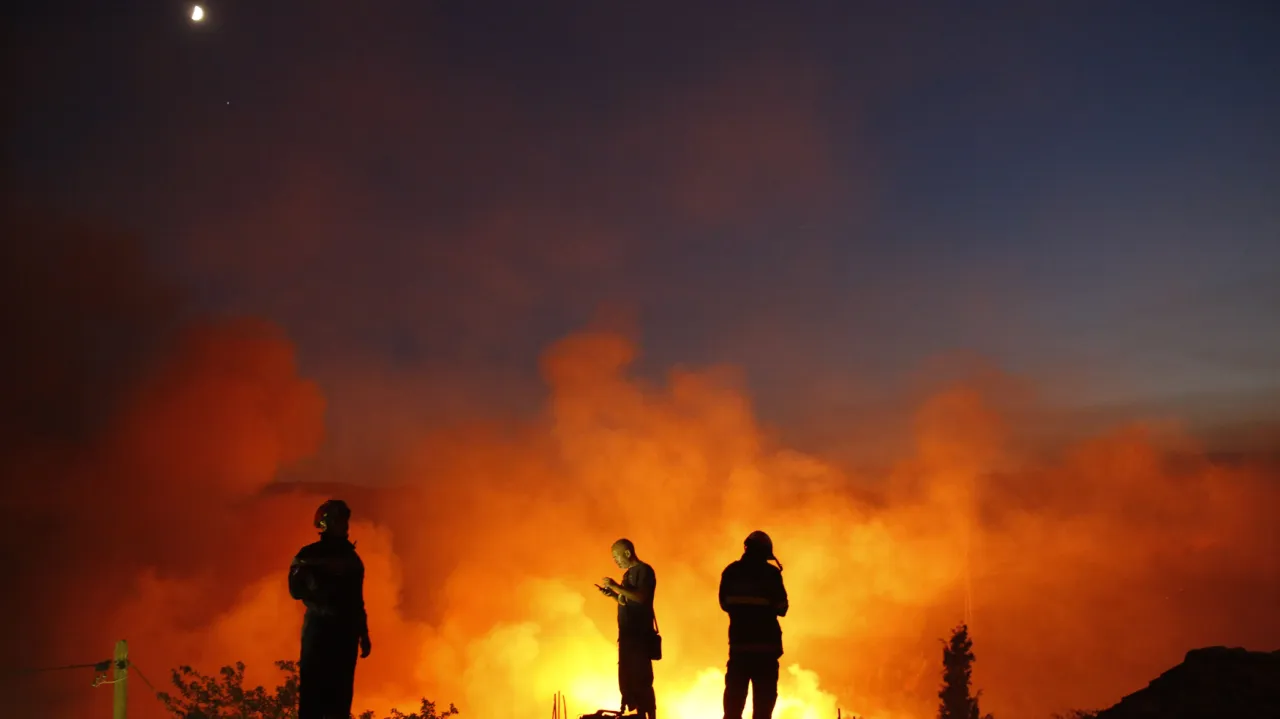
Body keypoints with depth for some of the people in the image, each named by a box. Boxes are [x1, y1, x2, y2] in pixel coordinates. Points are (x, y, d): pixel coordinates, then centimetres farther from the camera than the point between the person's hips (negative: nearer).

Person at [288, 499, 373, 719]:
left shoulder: (351, 557, 16)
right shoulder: (309, 554, 3)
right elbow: (297, 590, -8)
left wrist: (364, 634, 12)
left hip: (346, 632, 4)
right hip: (319, 628, -4)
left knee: (340, 695, 1)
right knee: (313, 693, -8)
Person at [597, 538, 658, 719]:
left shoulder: (644, 570, -7)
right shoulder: (628, 574, 19)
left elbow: (641, 597, -20)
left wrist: (617, 586, -18)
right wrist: (612, 595, 4)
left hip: (640, 634, -9)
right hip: (628, 634, 9)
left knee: (641, 679, -10)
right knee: (628, 679, 7)